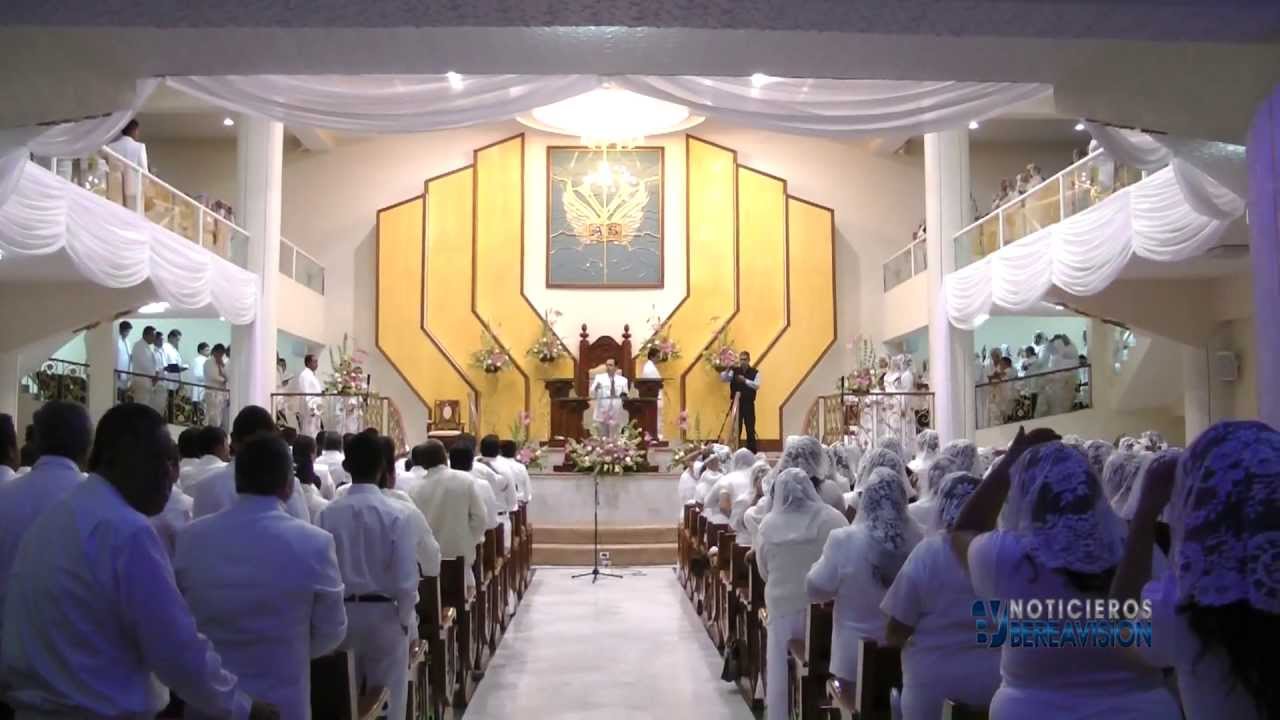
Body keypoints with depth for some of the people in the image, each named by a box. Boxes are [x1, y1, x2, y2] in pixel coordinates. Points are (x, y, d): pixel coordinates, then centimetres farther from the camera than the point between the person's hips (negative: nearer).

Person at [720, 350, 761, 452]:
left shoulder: (755, 372, 1)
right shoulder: (734, 371, 4)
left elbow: (757, 386, -13)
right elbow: (723, 378, -10)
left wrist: (745, 380, -24)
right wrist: (728, 369, -26)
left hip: (749, 404, -1)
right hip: (736, 403, 1)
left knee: (750, 429, 2)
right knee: (736, 428, 3)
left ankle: (752, 451, 10)